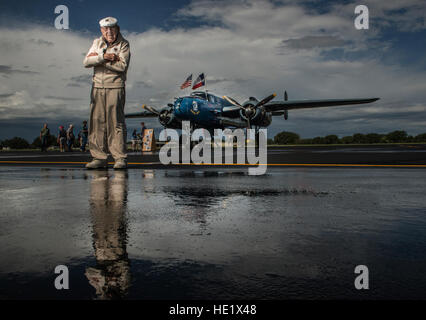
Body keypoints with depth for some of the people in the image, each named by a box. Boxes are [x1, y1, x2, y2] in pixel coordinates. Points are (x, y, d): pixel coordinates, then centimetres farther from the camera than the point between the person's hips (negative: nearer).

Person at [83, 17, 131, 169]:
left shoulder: (124, 44, 2)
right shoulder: (97, 43, 14)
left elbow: (122, 66, -14)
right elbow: (86, 62, 2)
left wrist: (98, 59, -8)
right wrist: (103, 57, -13)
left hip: (115, 87, -4)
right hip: (98, 87, 5)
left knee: (116, 122, -8)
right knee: (97, 122, 2)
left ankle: (120, 158, -2)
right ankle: (99, 158, 8)